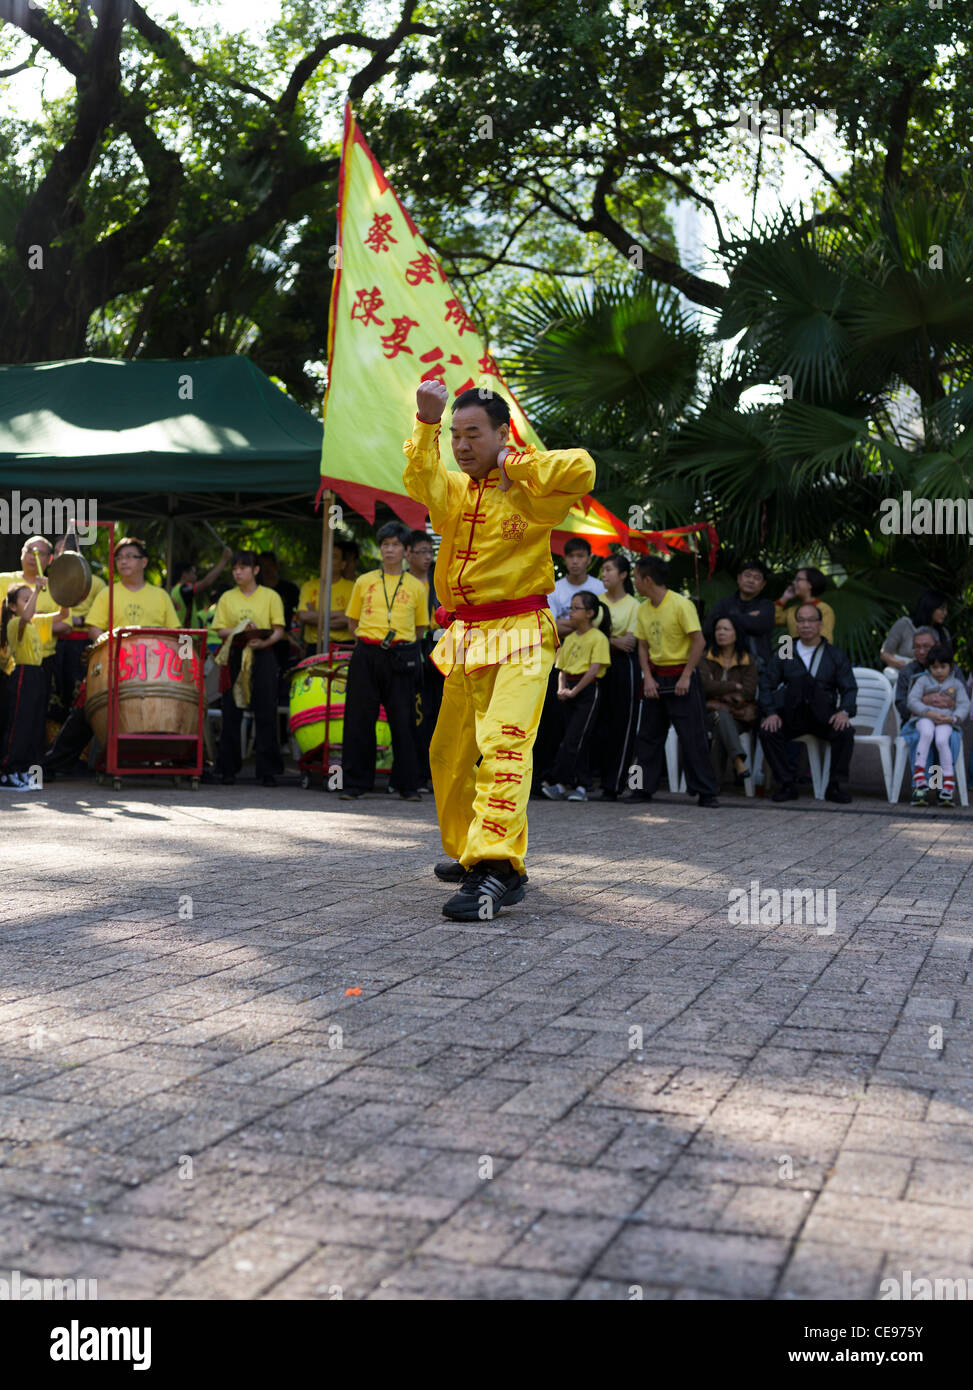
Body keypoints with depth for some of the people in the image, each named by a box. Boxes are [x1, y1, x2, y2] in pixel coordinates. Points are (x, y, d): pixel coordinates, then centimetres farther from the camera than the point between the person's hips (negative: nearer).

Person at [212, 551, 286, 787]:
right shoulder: (227, 598, 12)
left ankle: (267, 769, 1)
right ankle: (228, 769, 9)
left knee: (265, 714, -3)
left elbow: (279, 631, 1)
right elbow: (220, 630, 6)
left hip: (262, 657, -2)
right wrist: (239, 631, -13)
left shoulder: (271, 596, 6)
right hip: (234, 657, 2)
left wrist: (264, 642, -19)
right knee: (231, 714, 1)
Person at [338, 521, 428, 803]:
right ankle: (354, 783, 6)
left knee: (403, 720, -1)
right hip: (366, 657, 1)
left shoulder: (416, 587, 9)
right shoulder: (364, 582, 9)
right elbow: (352, 623, 17)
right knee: (360, 719, -1)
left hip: (401, 658, 0)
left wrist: (404, 647, 5)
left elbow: (420, 629, 16)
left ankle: (409, 785, 6)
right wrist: (366, 642, 5)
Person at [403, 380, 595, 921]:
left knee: (503, 743, -22)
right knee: (448, 754, 15)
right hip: (464, 641, 7)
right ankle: (465, 851, 34)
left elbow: (581, 469, -22)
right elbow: (419, 477, -9)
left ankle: (498, 868, -28)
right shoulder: (452, 491, 12)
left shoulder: (528, 492, -4)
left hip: (519, 636, -7)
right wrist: (427, 420, -22)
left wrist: (515, 462, -11)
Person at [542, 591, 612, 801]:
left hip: (588, 690, -7)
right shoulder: (570, 638, 15)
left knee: (573, 739, -12)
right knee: (578, 741, 7)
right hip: (571, 692, 7)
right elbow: (562, 668, 16)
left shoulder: (598, 637, -6)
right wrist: (561, 689, -2)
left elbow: (594, 669, -14)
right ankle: (581, 786, 10)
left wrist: (574, 690, -16)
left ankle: (561, 783, -13)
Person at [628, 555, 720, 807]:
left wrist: (685, 677, -16)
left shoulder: (681, 604, -14)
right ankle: (644, 788, 16)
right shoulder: (644, 610, 7)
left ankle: (705, 791, 1)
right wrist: (648, 678, -4)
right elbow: (643, 646, 10)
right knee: (648, 734, 8)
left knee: (692, 737, -5)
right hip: (655, 676, 7)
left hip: (680, 676, -6)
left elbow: (699, 641, -14)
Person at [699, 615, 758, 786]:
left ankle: (714, 777, -33)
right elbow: (707, 687, -8)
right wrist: (735, 686, -6)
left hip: (739, 716, 0)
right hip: (713, 712, 0)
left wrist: (720, 689, -5)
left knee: (720, 733, -33)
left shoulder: (748, 661, 9)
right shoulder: (707, 659, 9)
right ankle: (738, 761, -48)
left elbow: (749, 692, -5)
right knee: (721, 714, -37)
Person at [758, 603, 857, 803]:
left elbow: (849, 688, 4)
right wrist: (770, 712, -11)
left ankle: (837, 785, -13)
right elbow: (766, 685, 7)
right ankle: (786, 784, -16)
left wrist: (844, 711, -17)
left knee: (845, 732, -30)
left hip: (824, 717, -1)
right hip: (791, 716, 1)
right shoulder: (784, 654, 11)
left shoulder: (835, 655, 9)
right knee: (767, 732, -27)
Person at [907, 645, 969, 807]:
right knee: (927, 733, -36)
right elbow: (912, 700, 0)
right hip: (924, 718, -1)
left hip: (946, 721, 1)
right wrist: (930, 713, -14)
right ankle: (919, 781, -40)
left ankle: (948, 785, -29)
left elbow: (964, 705, 7)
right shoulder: (923, 680, 11)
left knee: (941, 740, -32)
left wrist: (953, 718, -14)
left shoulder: (956, 684, 16)